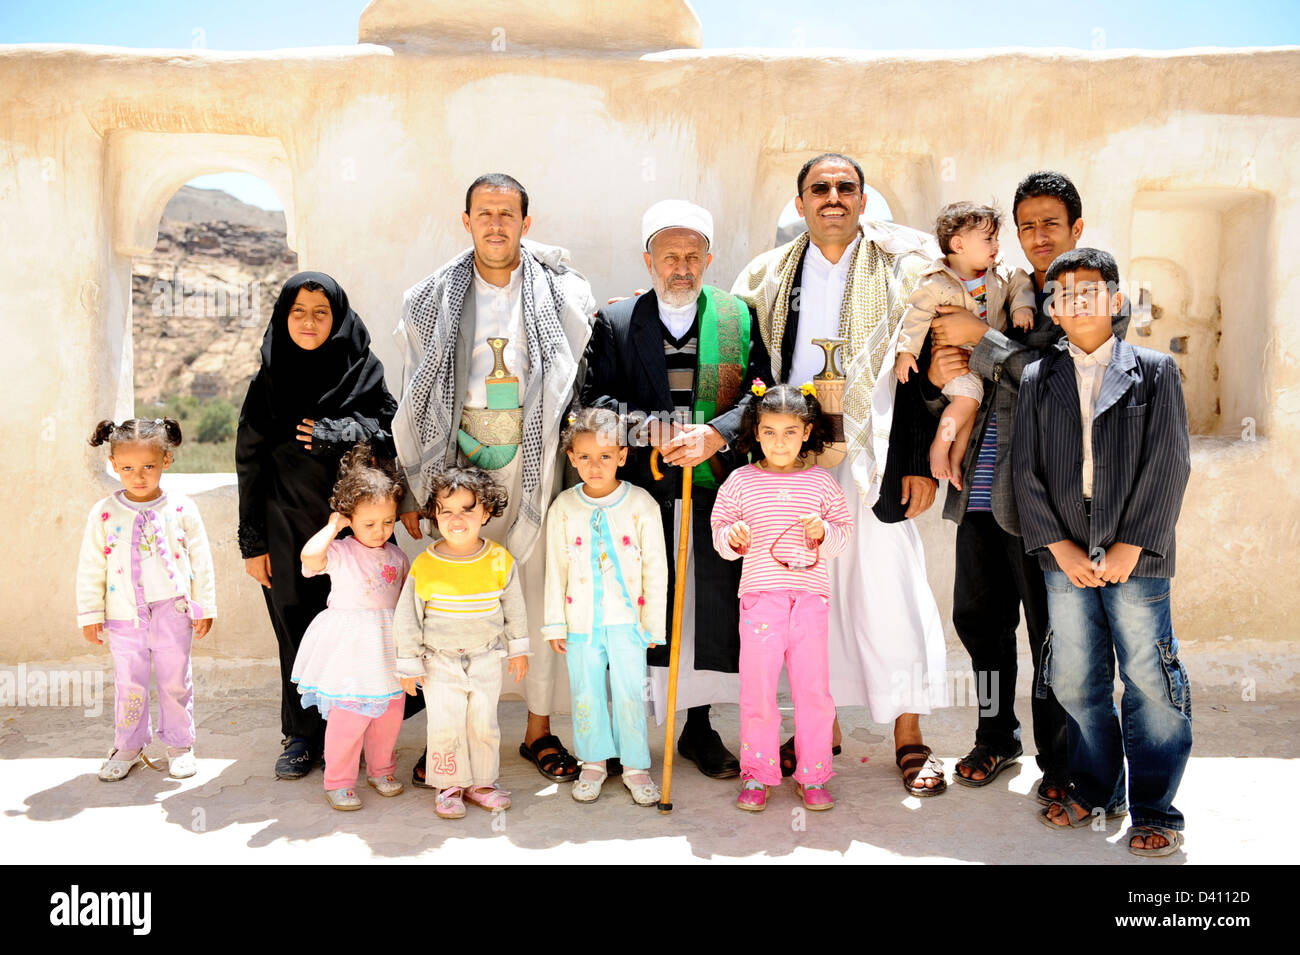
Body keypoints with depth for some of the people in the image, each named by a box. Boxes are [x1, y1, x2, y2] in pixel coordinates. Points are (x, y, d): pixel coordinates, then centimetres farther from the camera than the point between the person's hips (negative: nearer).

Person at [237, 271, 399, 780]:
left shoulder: (364, 374, 1)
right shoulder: (269, 382, 4)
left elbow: (393, 441, -3)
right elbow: (250, 464, 3)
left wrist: (337, 435, -16)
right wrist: (253, 542, 0)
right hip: (287, 532, 1)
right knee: (297, 629, 7)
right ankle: (302, 736, 22)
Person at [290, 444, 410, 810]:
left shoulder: (396, 556, 7)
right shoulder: (339, 552, -10)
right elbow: (310, 554, -32)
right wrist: (333, 526, -21)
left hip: (387, 644, 6)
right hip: (349, 646, -5)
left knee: (389, 712, 14)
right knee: (348, 715, -4)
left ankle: (381, 770, 34)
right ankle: (338, 782, 13)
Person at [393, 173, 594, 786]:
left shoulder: (564, 295, 4)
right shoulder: (432, 300, 6)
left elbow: (584, 389, 7)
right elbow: (414, 401, 8)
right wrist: (411, 489, 6)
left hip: (534, 466, 0)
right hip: (458, 466, 1)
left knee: (542, 598, 6)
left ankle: (539, 730, 21)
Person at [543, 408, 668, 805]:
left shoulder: (641, 504, -7)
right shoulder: (563, 508, -3)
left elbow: (655, 568, -2)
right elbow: (556, 570, 4)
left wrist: (653, 623, -2)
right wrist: (555, 623, 3)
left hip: (627, 619, -1)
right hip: (581, 621, 2)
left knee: (630, 694, 4)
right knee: (586, 695, 12)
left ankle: (636, 766, 22)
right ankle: (594, 763, 30)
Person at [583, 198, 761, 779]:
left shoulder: (740, 318, 8)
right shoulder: (614, 323, 7)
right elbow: (594, 400, -1)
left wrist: (715, 434, -19)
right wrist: (648, 428, -17)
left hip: (715, 493, 1)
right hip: (640, 494, -1)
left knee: (713, 606, 7)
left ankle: (699, 726, 24)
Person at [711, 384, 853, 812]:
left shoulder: (821, 481, 6)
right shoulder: (740, 481, 4)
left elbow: (844, 533, 10)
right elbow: (720, 532, 8)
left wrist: (823, 531, -11)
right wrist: (733, 536, -13)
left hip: (810, 596, 1)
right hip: (759, 596, 0)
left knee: (813, 690, 6)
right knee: (757, 689, 5)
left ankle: (813, 776, 21)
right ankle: (756, 775, 19)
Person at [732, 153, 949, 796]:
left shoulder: (902, 266, 2)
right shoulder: (767, 277, 11)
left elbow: (927, 371, -1)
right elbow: (753, 372, 13)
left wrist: (921, 462, -7)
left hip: (873, 455, -3)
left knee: (887, 587, -1)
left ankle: (909, 736, 13)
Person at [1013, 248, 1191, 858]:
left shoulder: (1155, 372, 5)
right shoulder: (1037, 380, 10)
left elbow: (1168, 465, -2)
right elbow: (1026, 470, 5)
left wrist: (1129, 547, -9)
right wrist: (1060, 547, -5)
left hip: (1135, 557, -2)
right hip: (1065, 558, 3)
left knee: (1150, 682, 0)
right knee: (1075, 680, 10)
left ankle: (1154, 811, 14)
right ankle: (1095, 790, 28)